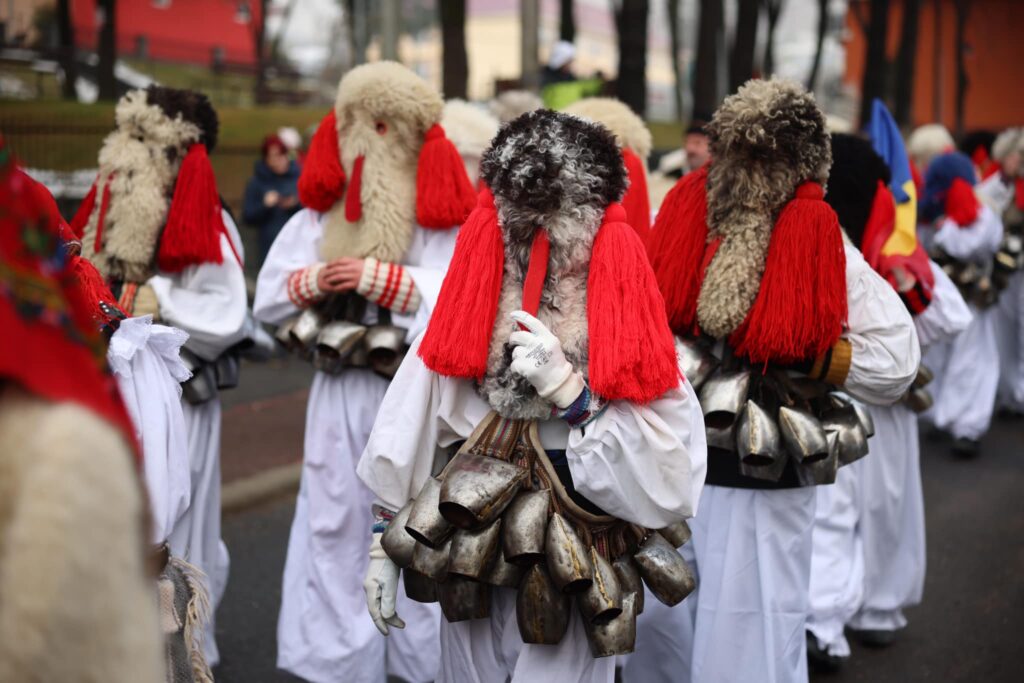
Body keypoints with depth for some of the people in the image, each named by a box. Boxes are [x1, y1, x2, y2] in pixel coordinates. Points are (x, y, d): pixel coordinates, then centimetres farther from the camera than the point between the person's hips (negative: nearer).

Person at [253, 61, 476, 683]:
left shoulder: (442, 216, -4)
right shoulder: (320, 214, 10)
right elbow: (268, 298, 10)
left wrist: (378, 279, -20)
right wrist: (311, 283, -10)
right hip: (339, 392, 4)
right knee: (334, 528, 8)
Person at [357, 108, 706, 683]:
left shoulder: (634, 352, -16)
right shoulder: (459, 328, -7)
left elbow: (670, 485, -25)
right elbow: (403, 449, 1)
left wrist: (569, 390, -28)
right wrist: (383, 543, 6)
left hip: (577, 588, -3)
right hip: (470, 574, 3)